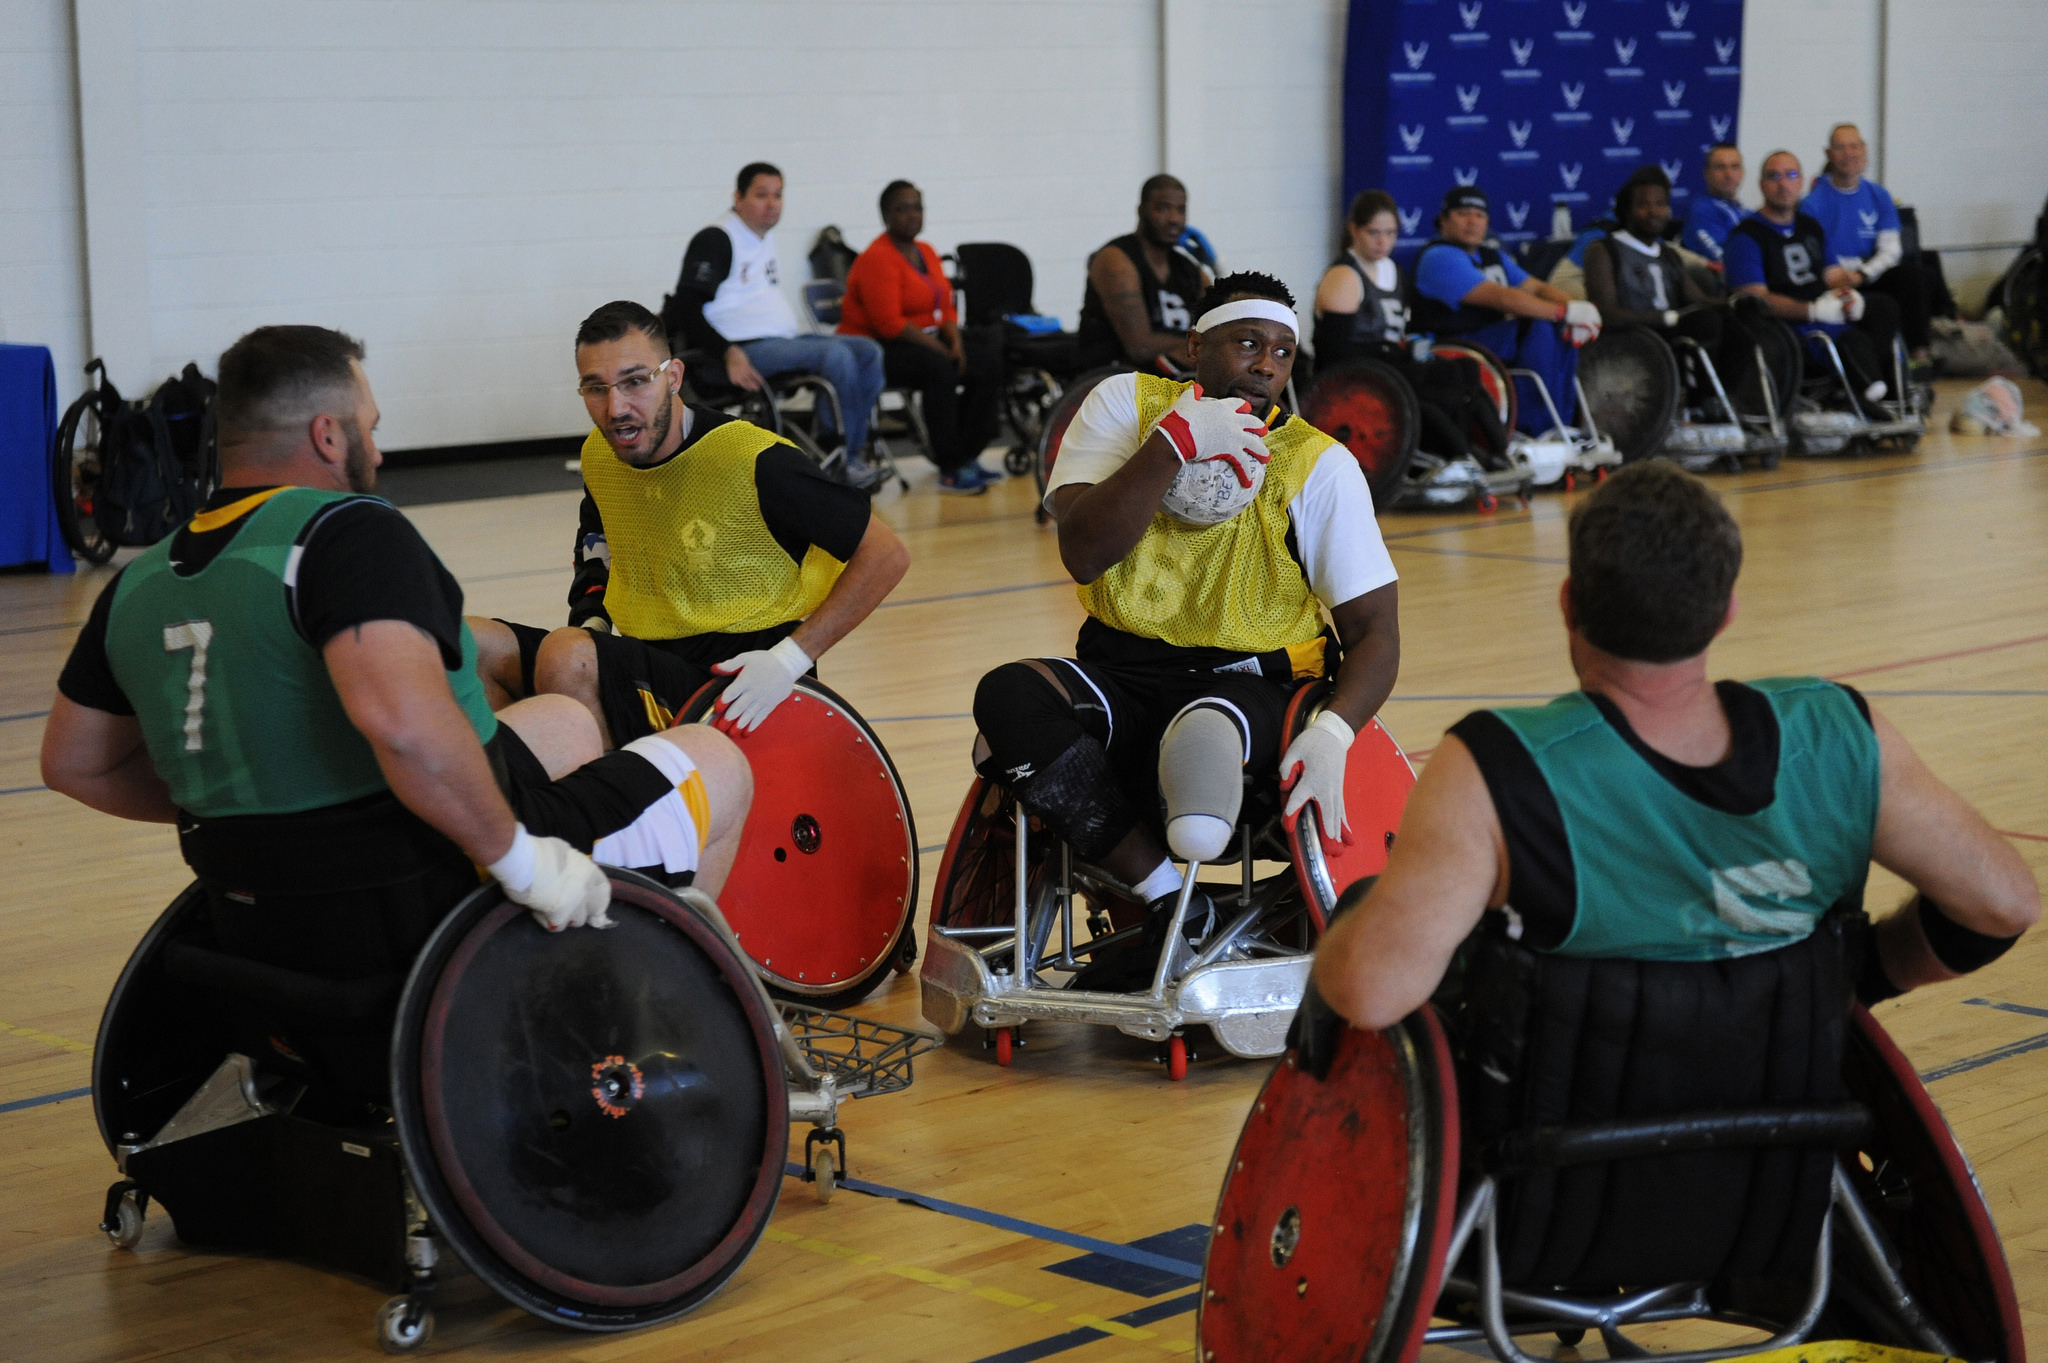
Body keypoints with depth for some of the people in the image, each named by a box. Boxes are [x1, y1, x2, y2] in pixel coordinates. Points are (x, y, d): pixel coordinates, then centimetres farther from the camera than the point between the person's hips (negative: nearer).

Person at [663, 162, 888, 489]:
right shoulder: (715, 240, -8)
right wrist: (729, 354, -26)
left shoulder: (765, 238, 20)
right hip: (743, 350, -10)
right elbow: (685, 309, -15)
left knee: (868, 351, -3)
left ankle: (854, 453, -10)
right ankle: (840, 460, -19)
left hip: (783, 340, 10)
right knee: (836, 354, -26)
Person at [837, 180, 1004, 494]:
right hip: (878, 348, -9)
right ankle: (950, 470, -29)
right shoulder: (877, 259, -15)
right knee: (940, 369, -35)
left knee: (988, 364, -9)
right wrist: (940, 349, -20)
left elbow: (945, 307, 13)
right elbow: (889, 324, -22)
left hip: (925, 341, 9)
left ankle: (966, 456, -2)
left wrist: (956, 342, -7)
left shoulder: (926, 252, 13)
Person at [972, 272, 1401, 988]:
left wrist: (1332, 733, -24)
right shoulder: (1128, 403, 2)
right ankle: (1171, 903, -20)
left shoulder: (1322, 464, -2)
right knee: (1007, 695, -28)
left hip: (1250, 682, -3)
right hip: (1121, 671, 3)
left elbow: (1376, 632, -4)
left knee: (1203, 731, -38)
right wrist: (1175, 442, -21)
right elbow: (1083, 553, -11)